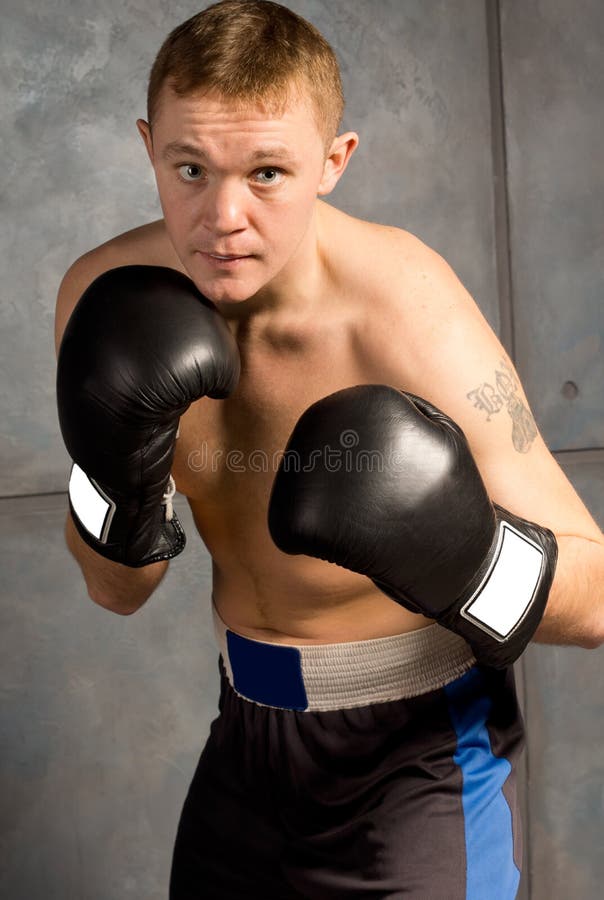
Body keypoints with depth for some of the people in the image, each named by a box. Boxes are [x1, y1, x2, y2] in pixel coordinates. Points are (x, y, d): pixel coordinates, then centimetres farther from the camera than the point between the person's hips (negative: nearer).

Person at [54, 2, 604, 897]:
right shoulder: (106, 294, -12)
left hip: (418, 747, -4)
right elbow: (118, 592, -4)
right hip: (249, 730, 5)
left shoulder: (409, 314, -26)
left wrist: (461, 557, -40)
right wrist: (116, 471, -24)